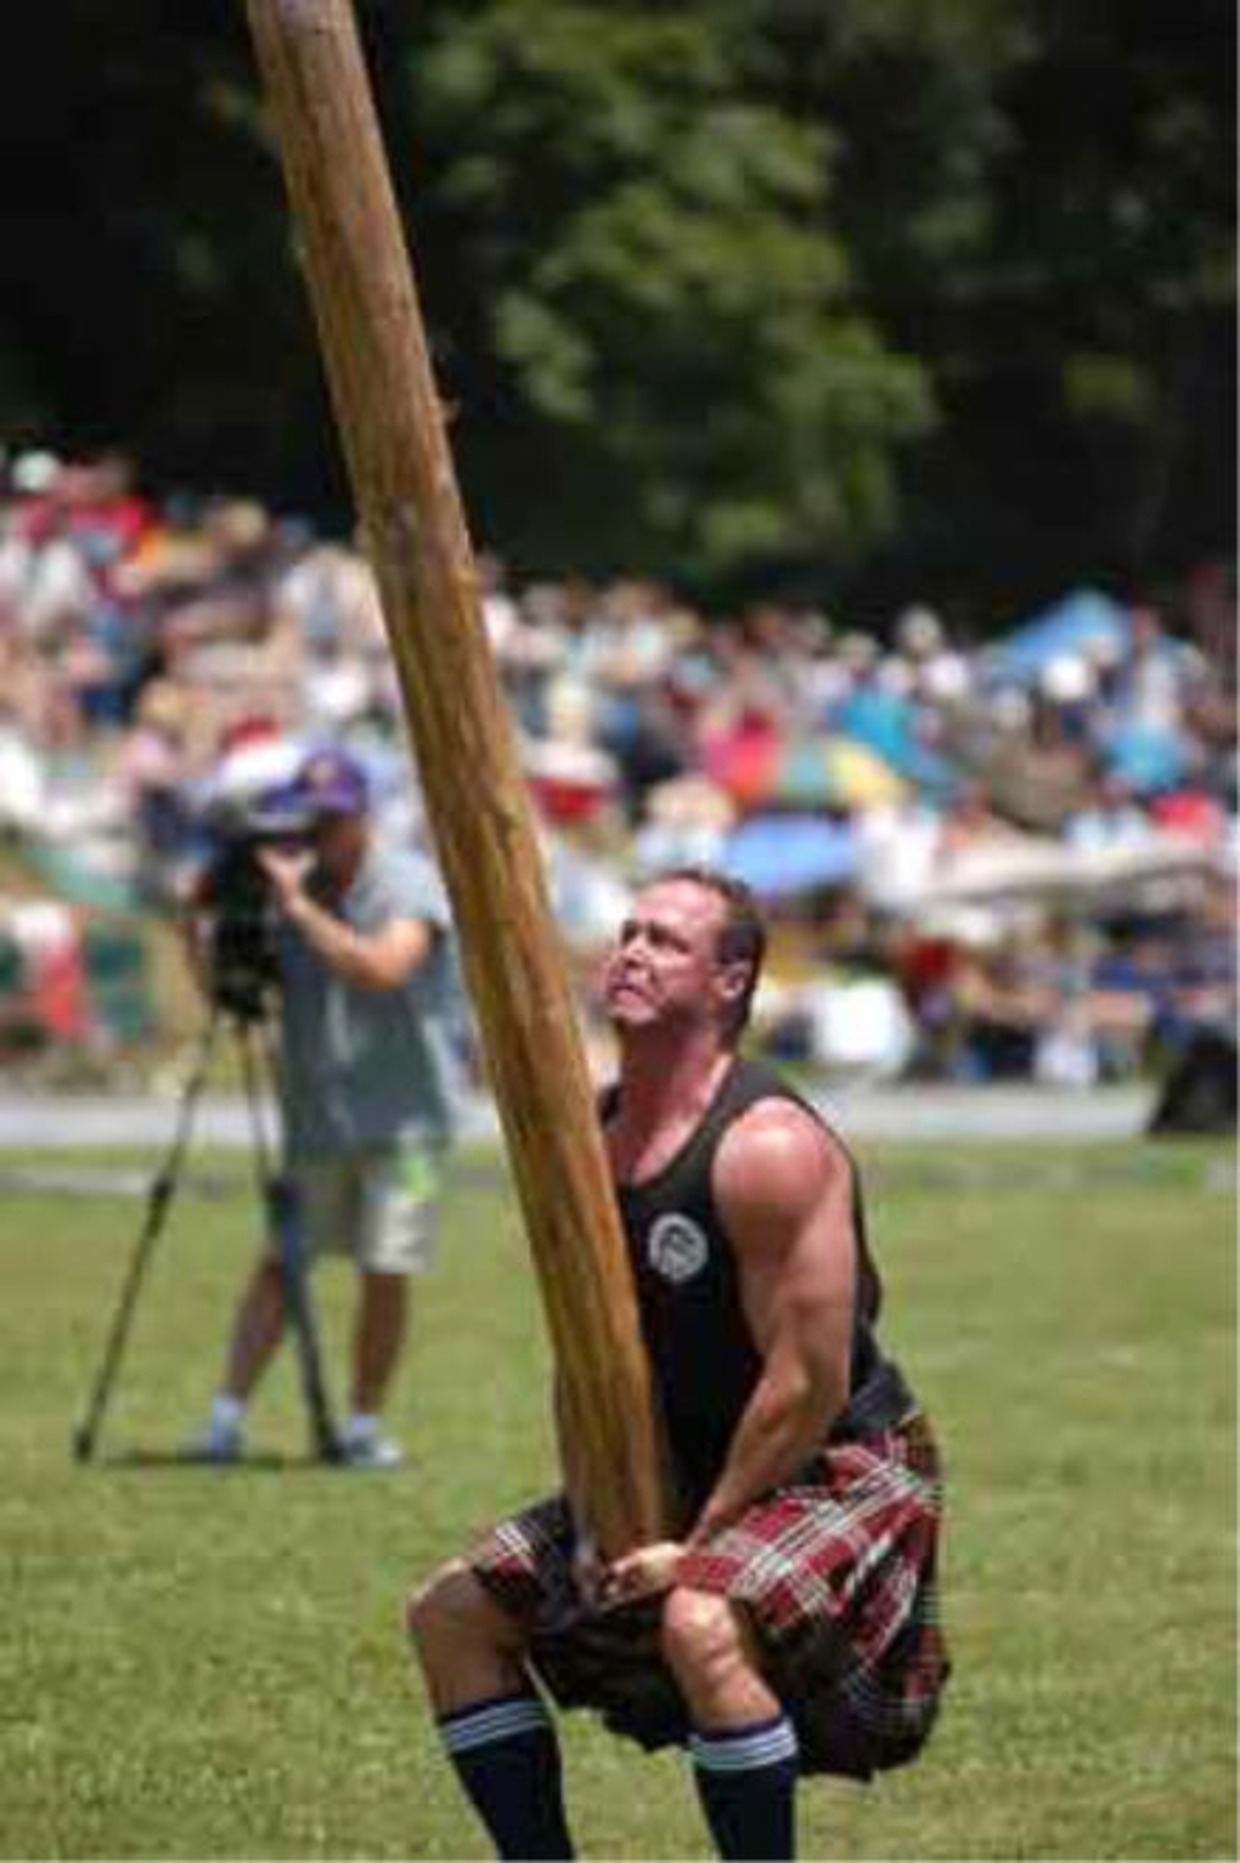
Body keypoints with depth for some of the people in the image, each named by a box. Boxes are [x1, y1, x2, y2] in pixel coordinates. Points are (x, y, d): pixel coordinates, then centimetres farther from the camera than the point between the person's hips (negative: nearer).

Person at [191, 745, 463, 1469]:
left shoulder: (410, 881, -10)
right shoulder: (288, 883, 5)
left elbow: (383, 968, -27)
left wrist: (300, 906, -28)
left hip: (404, 1115, -4)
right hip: (315, 1111, 4)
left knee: (386, 1272, -4)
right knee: (278, 1259, -1)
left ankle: (366, 1425, 9)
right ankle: (228, 1416, -2)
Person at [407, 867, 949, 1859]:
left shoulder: (768, 1145, -23)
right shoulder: (591, 1142, 4)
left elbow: (809, 1386, -24)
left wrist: (699, 1542, -19)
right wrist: (592, 1522, -2)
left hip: (844, 1473, -9)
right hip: (681, 1479, 9)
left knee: (703, 1621, -37)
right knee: (454, 1611, 8)